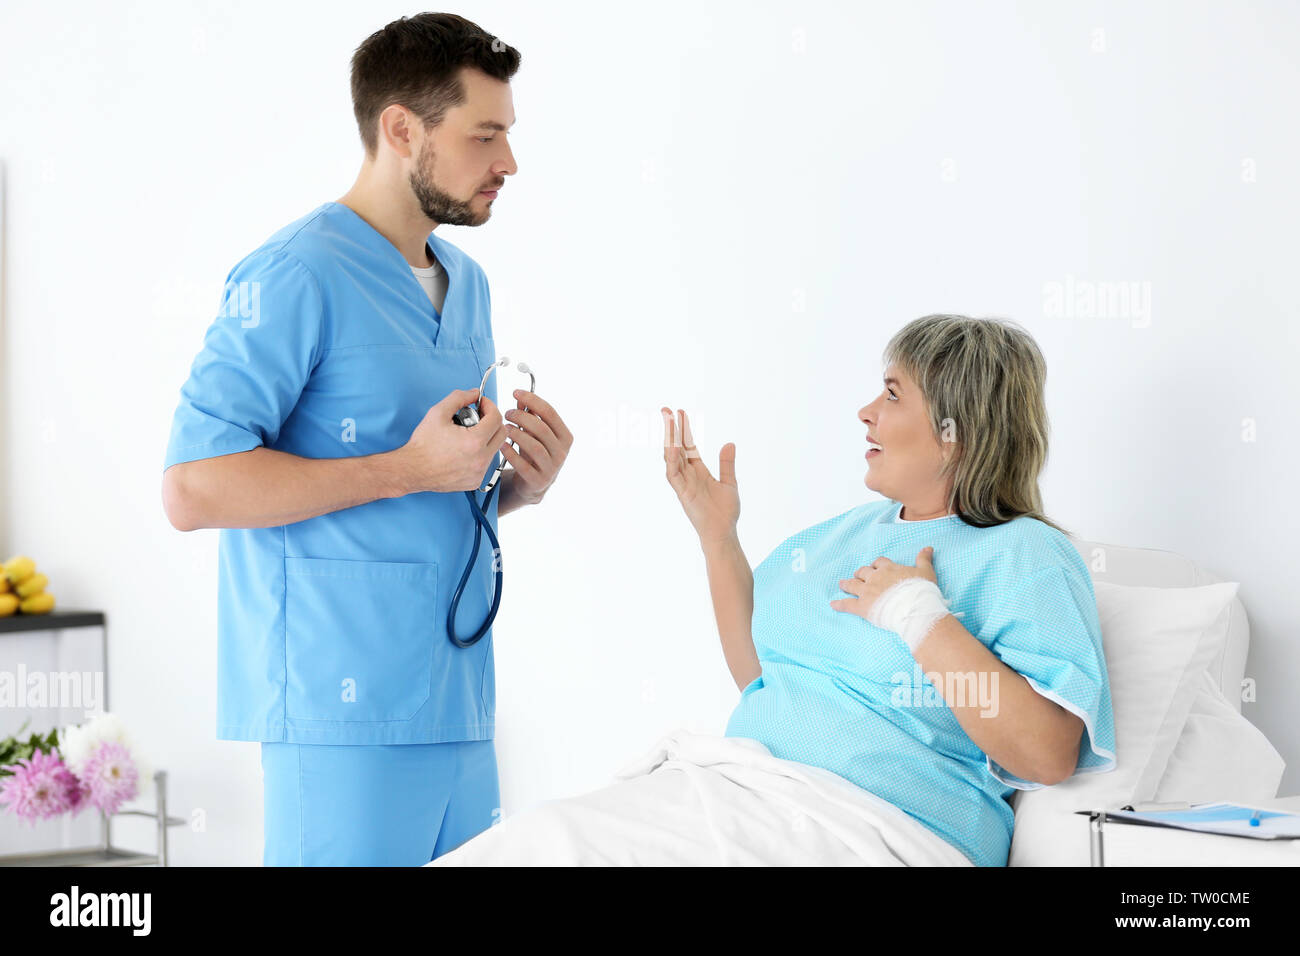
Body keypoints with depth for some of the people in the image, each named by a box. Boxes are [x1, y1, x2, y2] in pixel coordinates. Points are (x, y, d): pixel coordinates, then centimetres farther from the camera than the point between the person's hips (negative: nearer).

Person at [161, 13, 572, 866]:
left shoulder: (467, 285, 18)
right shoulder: (298, 276, -10)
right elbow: (193, 489, -18)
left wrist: (522, 482, 4)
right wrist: (410, 470, -19)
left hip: (457, 702, 8)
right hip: (346, 708, -8)